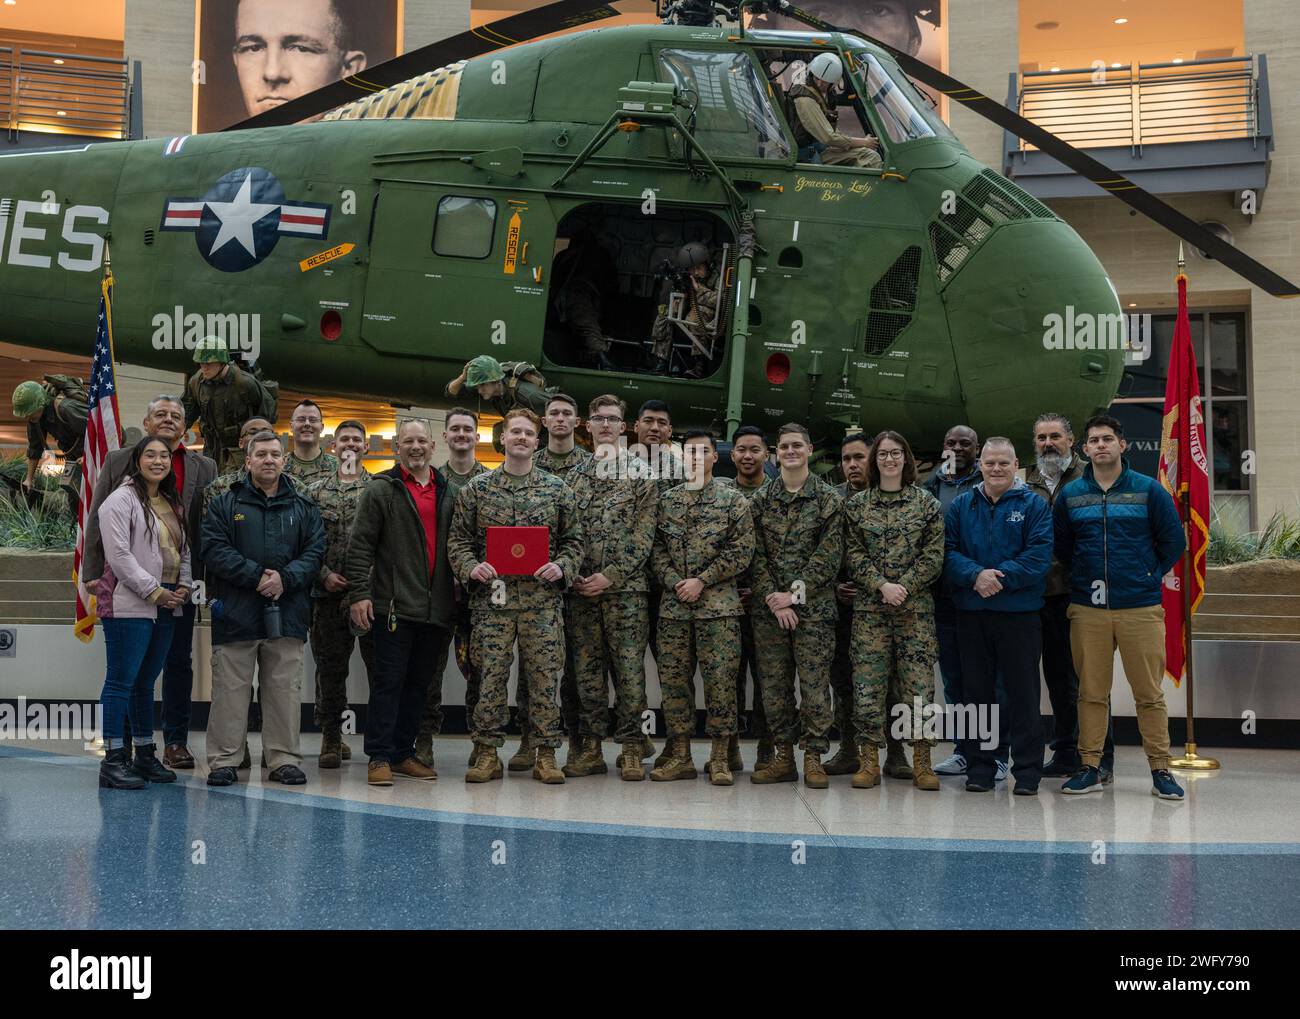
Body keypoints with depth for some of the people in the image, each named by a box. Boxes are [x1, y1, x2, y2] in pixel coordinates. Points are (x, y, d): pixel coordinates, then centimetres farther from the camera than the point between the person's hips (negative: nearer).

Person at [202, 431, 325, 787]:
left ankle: (284, 760, 11)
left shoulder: (303, 507, 13)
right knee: (230, 689, 0)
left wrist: (285, 578, -13)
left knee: (285, 690, 4)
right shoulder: (225, 504, 6)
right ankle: (224, 760, 8)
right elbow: (215, 549, -6)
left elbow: (315, 550, 4)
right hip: (236, 611, -2)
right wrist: (256, 576, -15)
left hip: (287, 614, 2)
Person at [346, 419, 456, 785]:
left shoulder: (447, 491, 14)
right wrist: (359, 593, -12)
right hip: (394, 604, -5)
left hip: (436, 607, 5)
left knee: (420, 683, 10)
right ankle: (380, 757, 1)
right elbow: (360, 545, -3)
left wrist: (457, 596, 12)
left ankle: (403, 752, 19)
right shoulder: (381, 490, 0)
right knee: (389, 681, -4)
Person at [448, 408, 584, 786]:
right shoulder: (477, 489, 7)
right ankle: (487, 753, 9)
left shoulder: (557, 489, 8)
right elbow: (458, 539, 8)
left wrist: (562, 567, -8)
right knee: (491, 675, 0)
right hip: (493, 597, 0)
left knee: (544, 676, 1)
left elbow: (573, 539, 10)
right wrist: (471, 567, -10)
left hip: (543, 598, 0)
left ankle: (546, 754, 8)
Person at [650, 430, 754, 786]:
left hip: (718, 604, -3)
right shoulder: (666, 500, 12)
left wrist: (701, 581, -11)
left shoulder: (733, 500, 3)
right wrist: (674, 582, -9)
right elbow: (656, 549, 8)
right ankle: (680, 755, 13)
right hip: (673, 604, 3)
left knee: (720, 679, -4)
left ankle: (720, 758, 4)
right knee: (673, 678, 4)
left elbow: (741, 551, -4)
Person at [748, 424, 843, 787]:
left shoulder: (829, 500, 2)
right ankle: (783, 757, 12)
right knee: (774, 685, 5)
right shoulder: (761, 501, 10)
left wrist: (795, 594, -11)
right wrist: (773, 599, -8)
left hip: (814, 608, -3)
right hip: (769, 608, 3)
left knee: (815, 684, -3)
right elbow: (756, 556, 4)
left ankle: (813, 759, 3)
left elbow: (829, 556, -4)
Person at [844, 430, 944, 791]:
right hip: (869, 608, 1)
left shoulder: (927, 503, 7)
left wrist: (903, 588, -11)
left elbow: (933, 555, 1)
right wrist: (882, 585, -12)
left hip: (916, 606, -1)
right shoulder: (857, 505, 9)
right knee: (866, 681, -3)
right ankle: (869, 760, 5)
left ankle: (921, 762, 4)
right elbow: (854, 555, 2)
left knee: (919, 681, -3)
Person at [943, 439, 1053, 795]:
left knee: (1023, 691, 1)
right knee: (976, 691, 8)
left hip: (1020, 613, -3)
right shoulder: (960, 506, 10)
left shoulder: (1033, 505, 1)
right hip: (972, 613, 3)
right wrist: (975, 576, -16)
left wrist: (1001, 578, -18)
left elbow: (1039, 555, -9)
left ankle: (1027, 769, 8)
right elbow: (947, 551, 1)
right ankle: (980, 764, 17)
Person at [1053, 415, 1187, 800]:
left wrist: (1149, 577, 4)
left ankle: (1161, 771, 7)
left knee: (1150, 693, 0)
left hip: (1141, 608, -2)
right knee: (1091, 693, 5)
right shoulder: (1070, 494, 8)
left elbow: (1174, 540, 7)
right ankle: (1089, 768, 11)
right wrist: (1084, 578, 10)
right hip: (1086, 609, 2)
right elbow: (1060, 547, 17)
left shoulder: (1148, 489, 2)